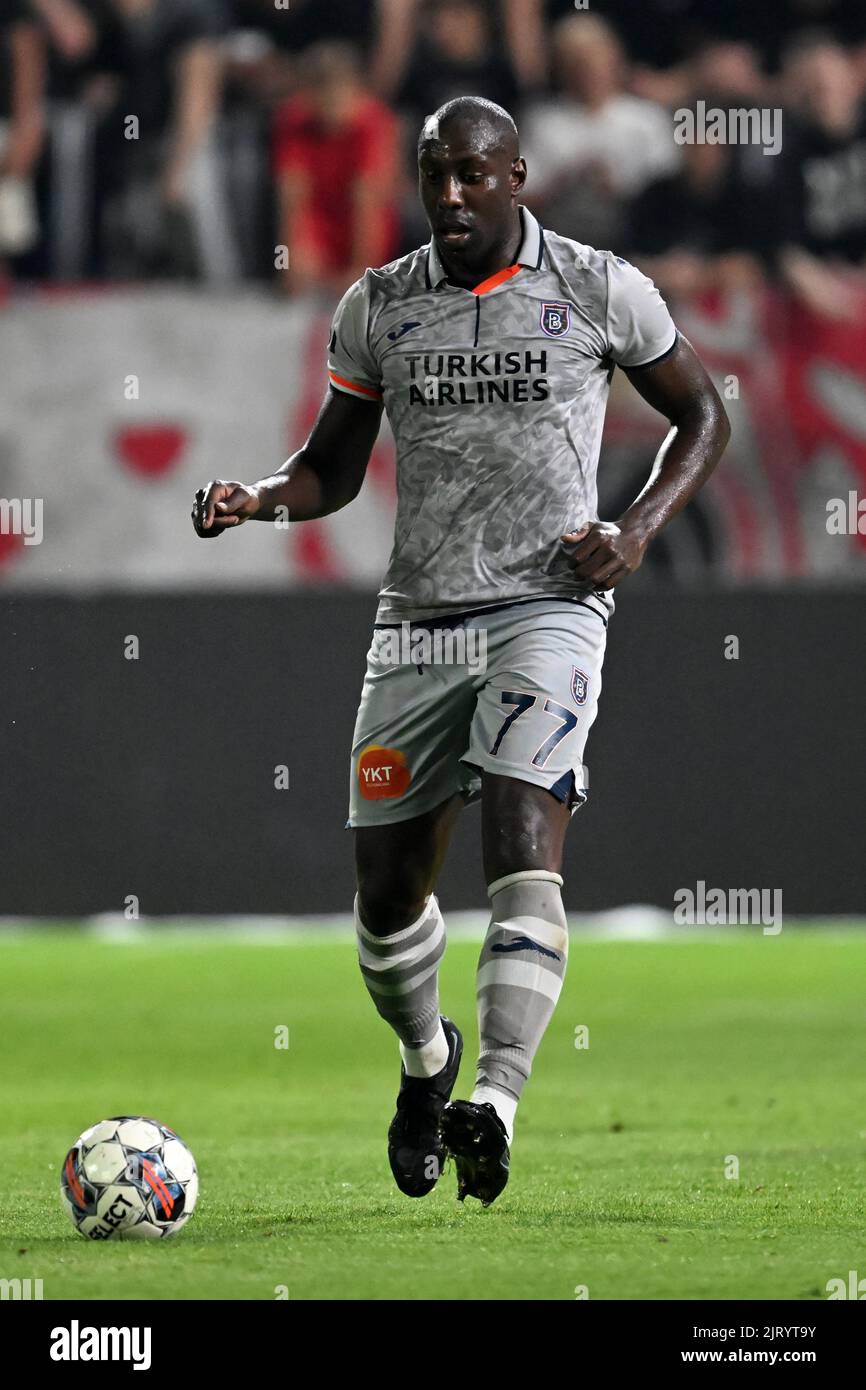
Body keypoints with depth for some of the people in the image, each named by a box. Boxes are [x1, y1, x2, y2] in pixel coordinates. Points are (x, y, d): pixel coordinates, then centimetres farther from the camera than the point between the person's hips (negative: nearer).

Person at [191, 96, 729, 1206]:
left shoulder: (599, 290, 0)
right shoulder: (377, 307, 7)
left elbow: (701, 417, 12)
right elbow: (332, 469, 15)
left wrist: (640, 527, -5)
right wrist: (257, 499, -7)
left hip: (547, 606, -3)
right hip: (418, 617, 4)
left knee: (522, 842, -23)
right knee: (387, 887, 6)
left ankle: (495, 1102, -32)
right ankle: (425, 1058, 36)